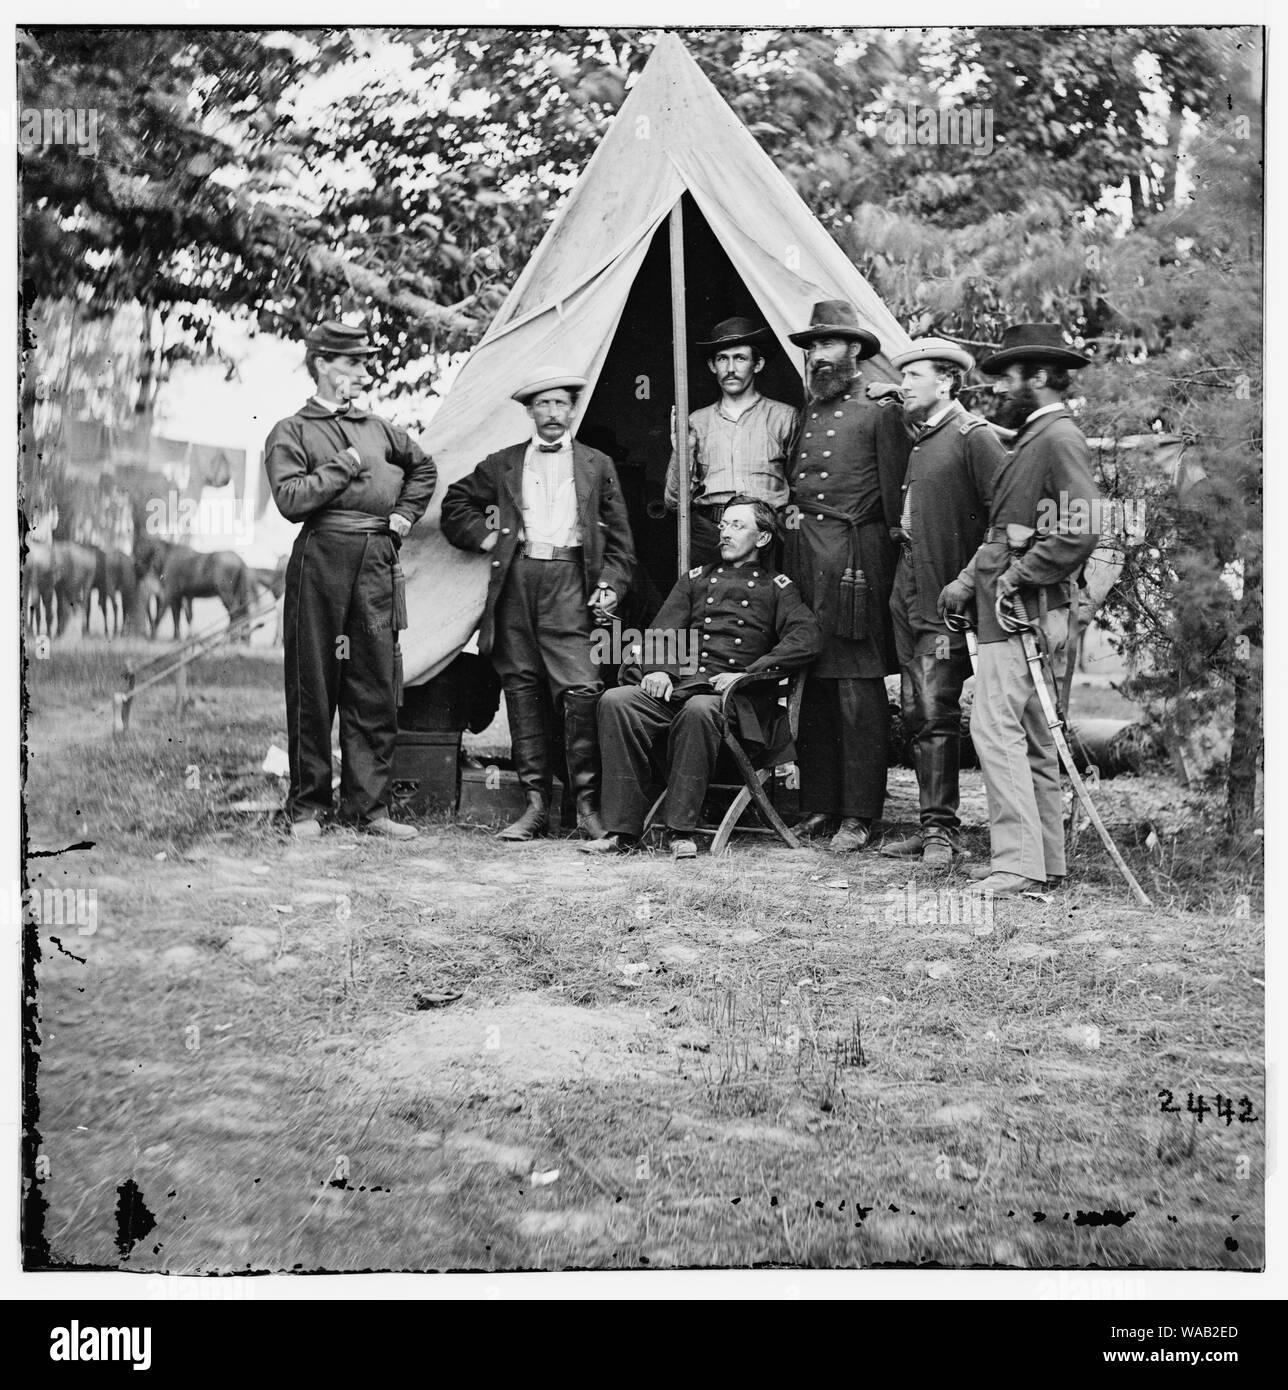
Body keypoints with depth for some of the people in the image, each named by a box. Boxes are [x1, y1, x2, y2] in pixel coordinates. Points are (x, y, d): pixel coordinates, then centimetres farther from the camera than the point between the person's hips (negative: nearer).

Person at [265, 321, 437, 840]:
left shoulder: (378, 428, 17)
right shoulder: (291, 432, 2)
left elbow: (423, 467, 33)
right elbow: (291, 499, -13)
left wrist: (405, 514, 18)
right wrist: (346, 461, -9)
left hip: (378, 561, 5)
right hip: (322, 559, -4)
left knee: (377, 690, 3)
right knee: (314, 688, 1)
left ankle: (369, 806, 11)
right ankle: (308, 807, 12)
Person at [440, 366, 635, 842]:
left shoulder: (597, 465, 13)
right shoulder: (502, 464, 15)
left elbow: (619, 539, 13)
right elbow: (455, 504, 25)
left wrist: (610, 586, 1)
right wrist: (483, 535, 10)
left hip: (568, 583, -2)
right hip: (516, 582, 2)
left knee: (581, 688, -13)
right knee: (522, 691, 2)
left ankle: (587, 806, -6)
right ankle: (535, 803, 9)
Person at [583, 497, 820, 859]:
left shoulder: (776, 587, 14)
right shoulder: (697, 578, 26)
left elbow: (805, 639, -3)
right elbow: (661, 632, 17)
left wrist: (748, 673, -13)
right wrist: (657, 669, -6)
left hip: (732, 693, -4)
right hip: (678, 685, 4)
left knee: (698, 710, -39)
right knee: (615, 700, -24)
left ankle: (681, 830, -29)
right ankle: (622, 829, -24)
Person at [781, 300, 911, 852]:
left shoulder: (880, 412, 2)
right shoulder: (803, 414, 20)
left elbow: (895, 494, -1)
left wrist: (894, 553, -6)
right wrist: (789, 516, 10)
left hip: (854, 557, -6)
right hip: (801, 554, 6)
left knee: (859, 691, -5)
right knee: (810, 687, 7)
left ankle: (859, 814, 0)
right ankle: (818, 806, 15)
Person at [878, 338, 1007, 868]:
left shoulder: (974, 436, -8)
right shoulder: (918, 439, 18)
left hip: (946, 604, -9)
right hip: (908, 599, 9)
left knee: (936, 712, -10)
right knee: (916, 714, 9)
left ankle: (941, 829, -3)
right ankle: (932, 825, 16)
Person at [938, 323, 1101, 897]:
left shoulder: (1060, 438, -11)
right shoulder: (1033, 437, 21)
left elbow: (1082, 531, -22)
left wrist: (1015, 578, -17)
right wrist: (968, 580, 11)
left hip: (1023, 612, -10)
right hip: (1007, 610, 10)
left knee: (995, 728, -14)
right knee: (1031, 736, 11)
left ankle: (1018, 863, -14)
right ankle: (1044, 859, 17)